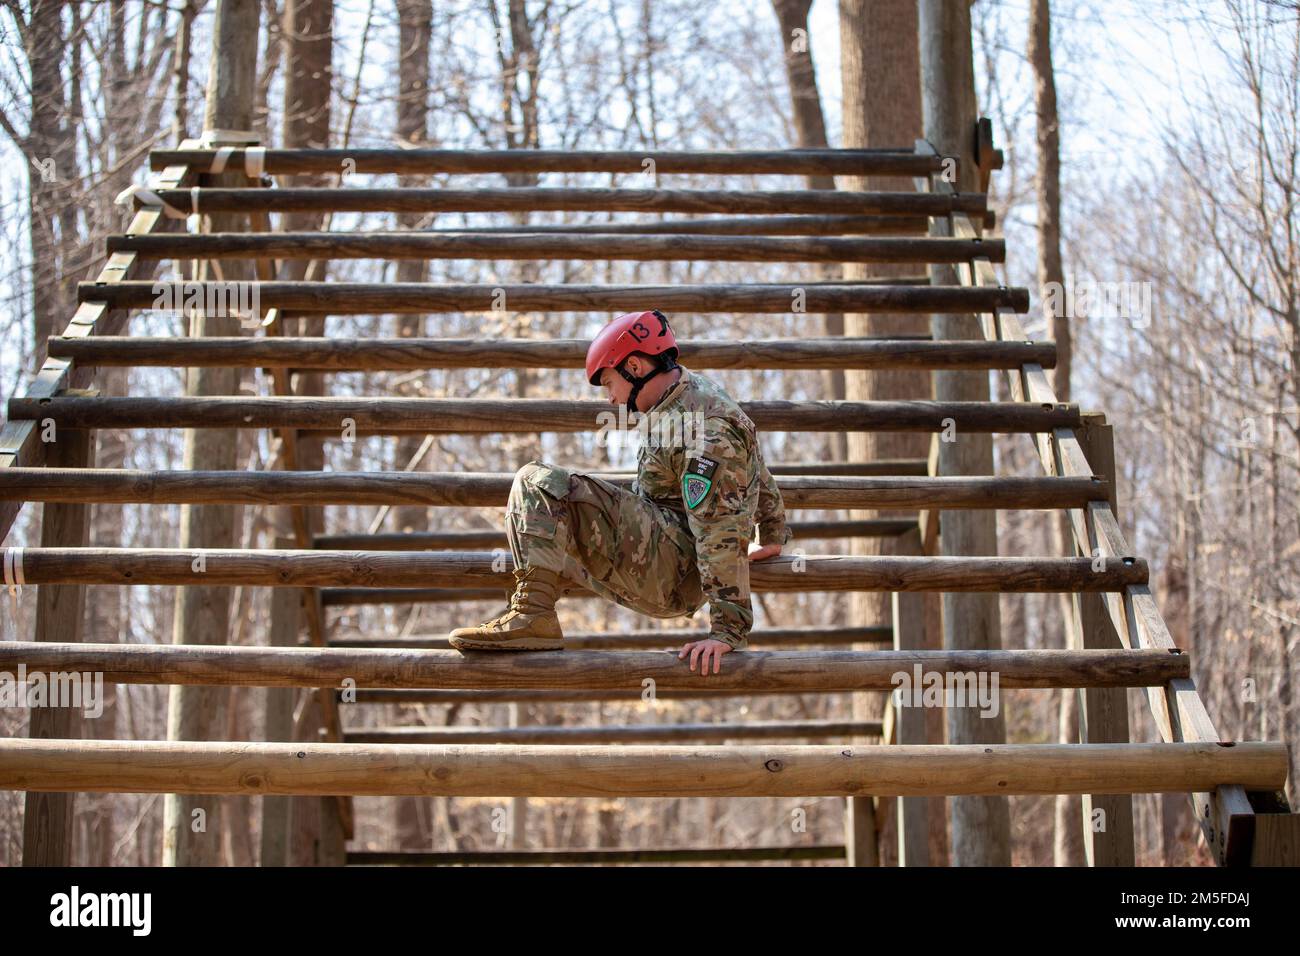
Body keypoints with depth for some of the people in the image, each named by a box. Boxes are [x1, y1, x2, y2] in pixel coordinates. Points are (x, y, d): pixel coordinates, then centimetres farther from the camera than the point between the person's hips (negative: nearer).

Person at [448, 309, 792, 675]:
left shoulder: (703, 429, -20)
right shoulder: (690, 391, 13)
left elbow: (721, 533, -25)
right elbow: (757, 471, 28)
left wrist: (729, 630, -28)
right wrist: (774, 537, 41)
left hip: (676, 570, -11)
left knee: (541, 483, -20)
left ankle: (532, 615, -26)